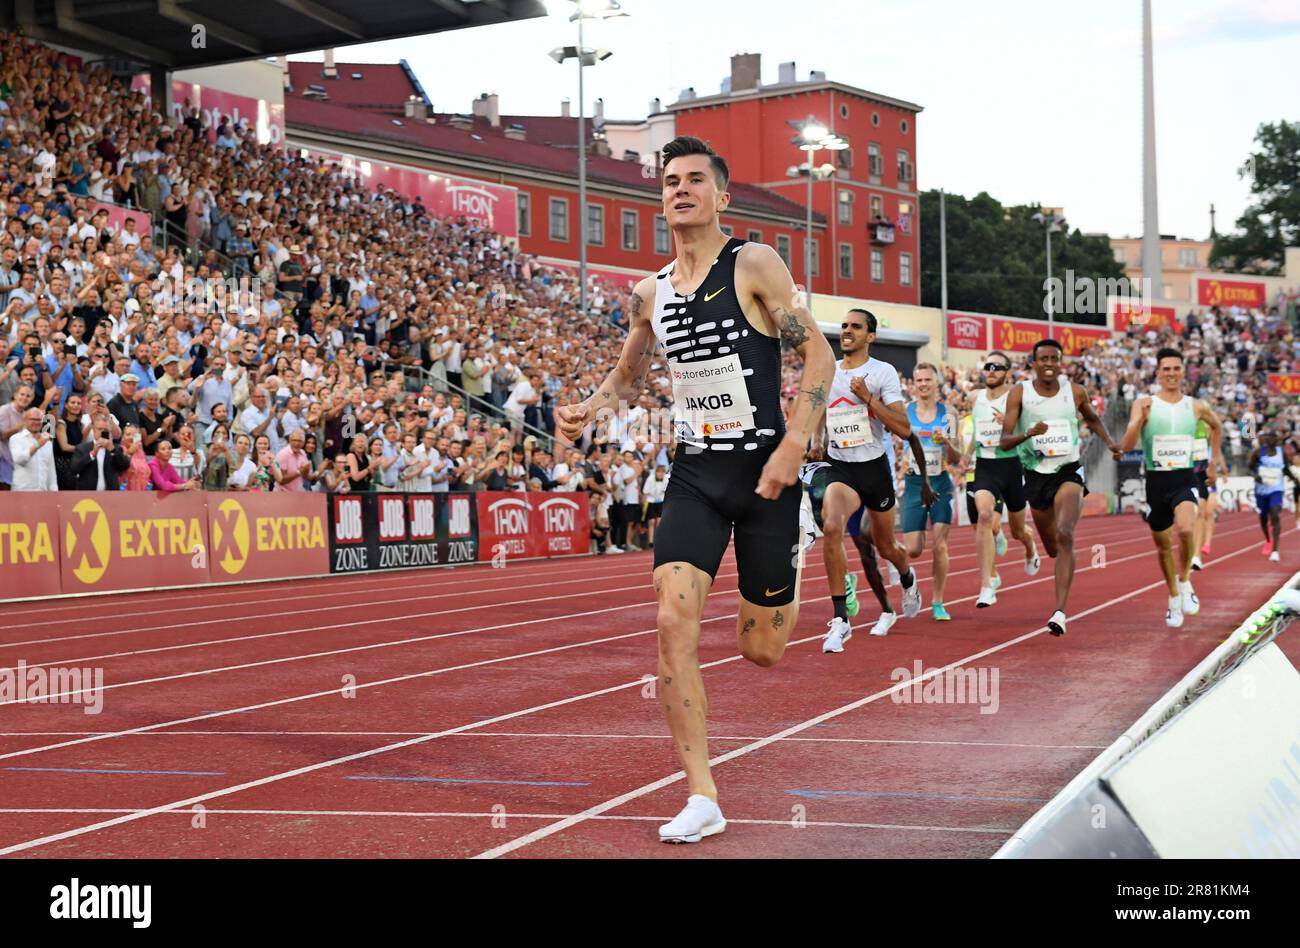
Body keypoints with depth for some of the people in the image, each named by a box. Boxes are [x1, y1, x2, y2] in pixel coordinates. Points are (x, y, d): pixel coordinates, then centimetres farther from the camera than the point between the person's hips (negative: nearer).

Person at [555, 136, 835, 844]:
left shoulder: (754, 266, -7)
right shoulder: (650, 294, 8)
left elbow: (817, 353, -9)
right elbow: (628, 374, 24)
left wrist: (792, 445, -20)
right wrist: (587, 410, 3)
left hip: (764, 473, -4)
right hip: (694, 474, 4)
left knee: (762, 651, 3)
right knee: (674, 621, -15)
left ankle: (786, 592, 43)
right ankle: (700, 799, -9)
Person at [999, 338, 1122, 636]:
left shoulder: (1075, 391, -3)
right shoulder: (1019, 393, -7)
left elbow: (1092, 419, 19)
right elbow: (1004, 441, -12)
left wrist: (1109, 441, 3)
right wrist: (1027, 434, -31)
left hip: (1068, 471, -1)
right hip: (1036, 475, 2)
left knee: (1065, 535, -25)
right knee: (1052, 547, 15)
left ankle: (1060, 612, -29)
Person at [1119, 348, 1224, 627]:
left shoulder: (1196, 407, 3)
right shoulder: (1144, 405, -3)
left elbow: (1216, 425, 27)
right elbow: (1126, 446, -14)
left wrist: (1216, 453, 21)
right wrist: (1141, 418, -27)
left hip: (1185, 479, -1)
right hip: (1156, 481, 1)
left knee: (1186, 529, -29)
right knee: (1163, 545, 11)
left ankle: (1185, 581, -3)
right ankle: (1174, 599, 33)